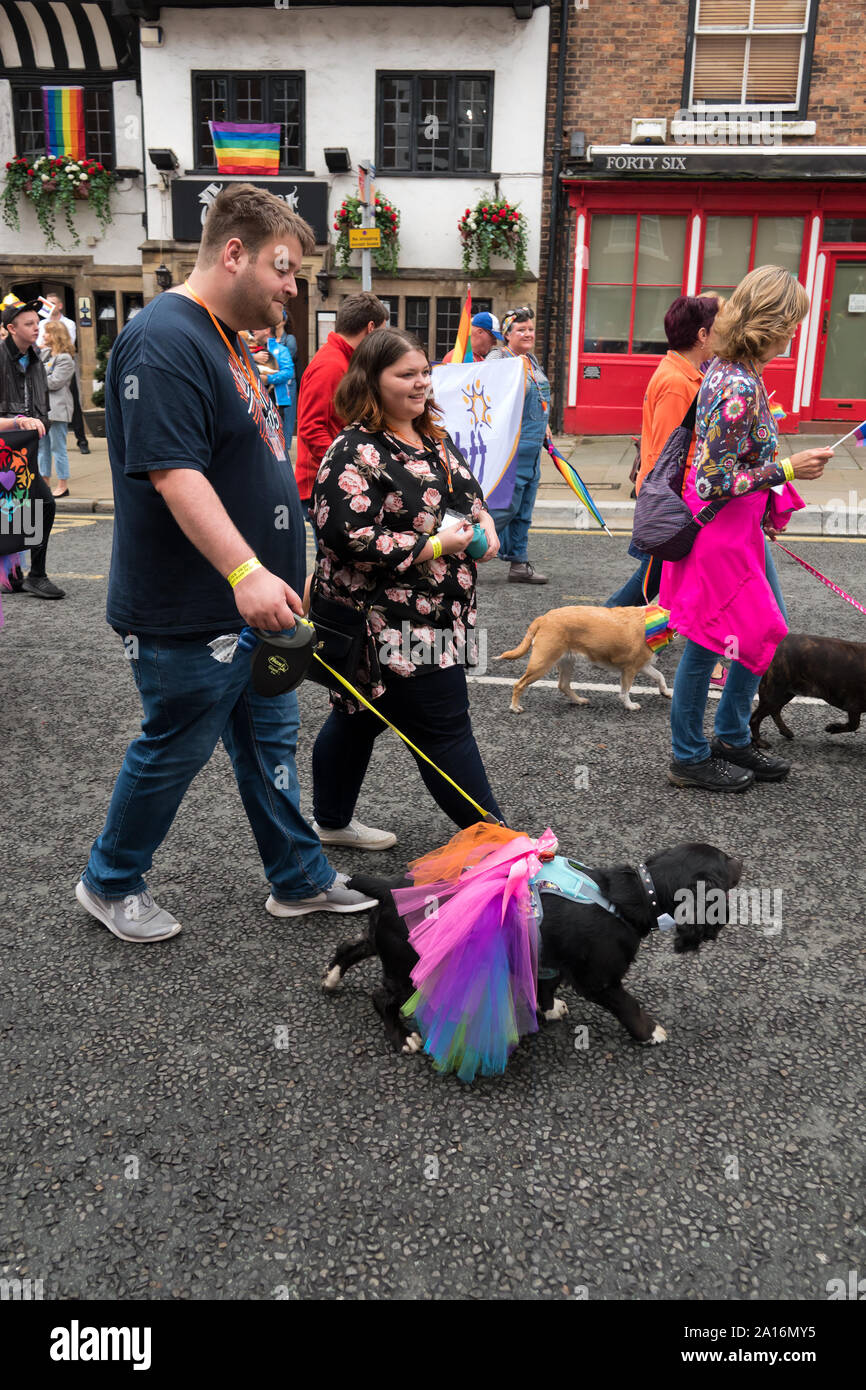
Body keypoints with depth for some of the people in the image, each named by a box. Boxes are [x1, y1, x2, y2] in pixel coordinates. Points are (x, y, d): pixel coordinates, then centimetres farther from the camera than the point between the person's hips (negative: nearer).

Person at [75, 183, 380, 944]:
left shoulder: (227, 340, 15)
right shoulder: (165, 339, -18)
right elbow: (173, 472, -28)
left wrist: (278, 572, 23)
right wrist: (246, 572, -35)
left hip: (251, 602, 10)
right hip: (189, 617, -10)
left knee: (271, 741, 17)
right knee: (173, 752, 6)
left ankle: (301, 879, 31)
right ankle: (110, 883, 29)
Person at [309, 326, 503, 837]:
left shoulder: (435, 438, 13)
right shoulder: (356, 454, -16)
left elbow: (468, 493, 26)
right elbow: (349, 538, -24)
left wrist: (484, 521, 2)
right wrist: (434, 548, -20)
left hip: (434, 613, 9)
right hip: (393, 625, -9)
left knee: (361, 713, 18)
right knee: (444, 727, -2)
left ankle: (332, 821, 32)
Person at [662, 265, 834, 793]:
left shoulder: (728, 369, 6)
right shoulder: (741, 389, -24)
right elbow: (716, 481, -24)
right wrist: (787, 469, -18)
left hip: (738, 528, 10)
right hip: (720, 532, -10)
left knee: (766, 632, 18)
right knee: (705, 643, 3)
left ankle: (733, 740, 31)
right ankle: (690, 759, 18)